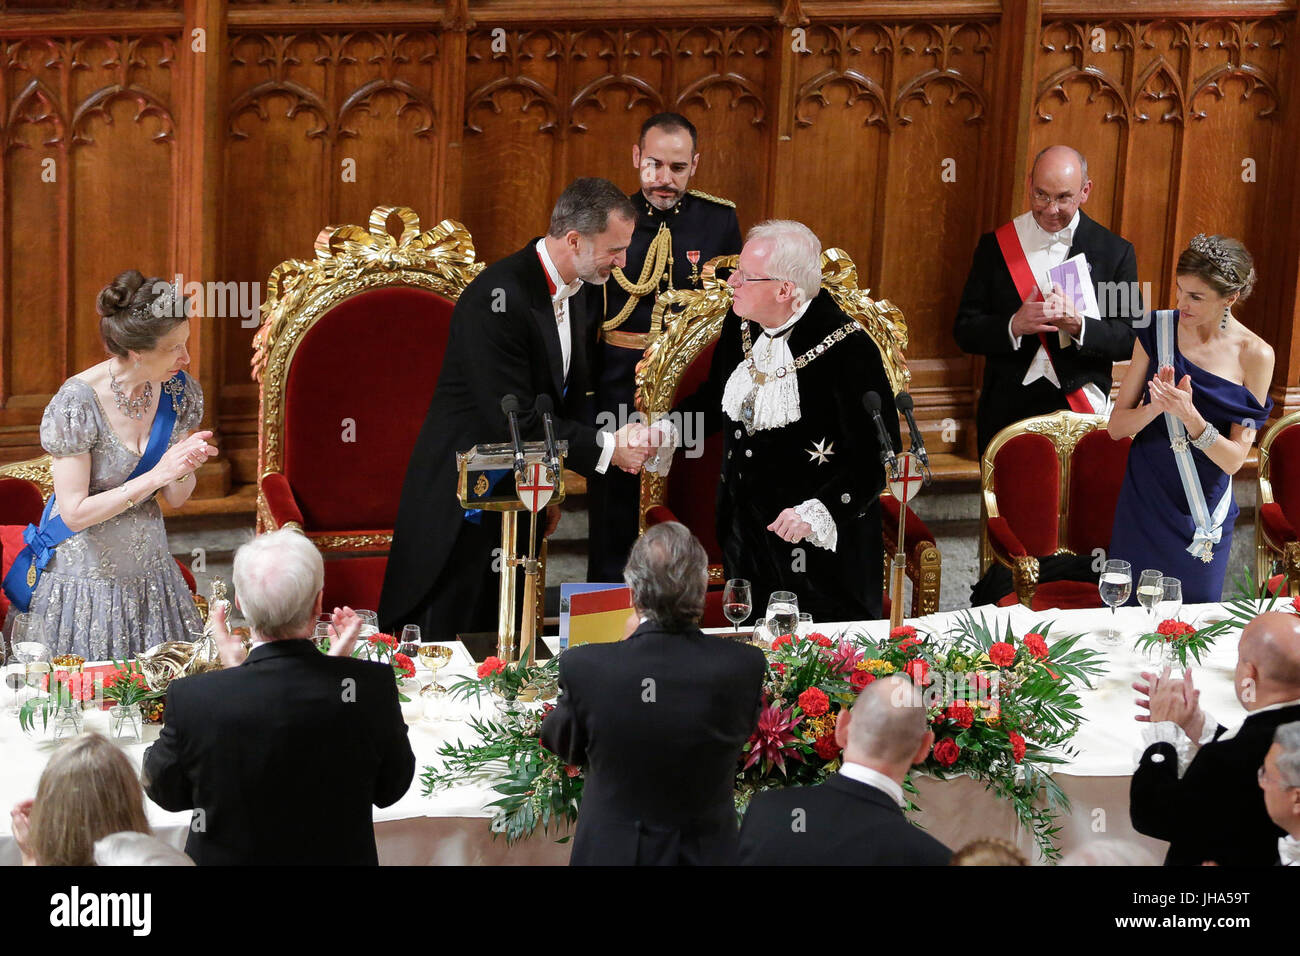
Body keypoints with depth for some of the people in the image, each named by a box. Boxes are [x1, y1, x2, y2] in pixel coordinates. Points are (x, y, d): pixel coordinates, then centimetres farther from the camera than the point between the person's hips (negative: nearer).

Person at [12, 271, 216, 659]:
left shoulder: (180, 391, -3)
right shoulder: (77, 403, -20)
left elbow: (176, 499, 6)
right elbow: (76, 514, -20)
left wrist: (185, 467, -17)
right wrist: (156, 476, -24)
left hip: (151, 570, 5)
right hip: (87, 579, -5)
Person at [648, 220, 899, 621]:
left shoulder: (848, 347, -22)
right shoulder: (740, 325, 1)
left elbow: (877, 452, -20)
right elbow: (716, 397, 20)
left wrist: (819, 511, -29)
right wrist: (669, 429, 1)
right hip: (745, 534, 7)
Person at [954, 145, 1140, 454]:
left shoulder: (1115, 252, 4)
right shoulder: (995, 246, 5)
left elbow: (1130, 339, 1)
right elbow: (965, 331, 2)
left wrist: (1078, 324, -17)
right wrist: (1014, 326, -17)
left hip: (1080, 408, -1)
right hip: (1007, 413, 1)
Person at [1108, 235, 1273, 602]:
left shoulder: (1254, 355, -10)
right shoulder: (1157, 331, -5)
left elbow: (1234, 460, -12)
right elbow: (1117, 427, -3)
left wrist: (1189, 415, -28)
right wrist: (1155, 407, -23)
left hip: (1204, 514, -1)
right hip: (1144, 504, 1)